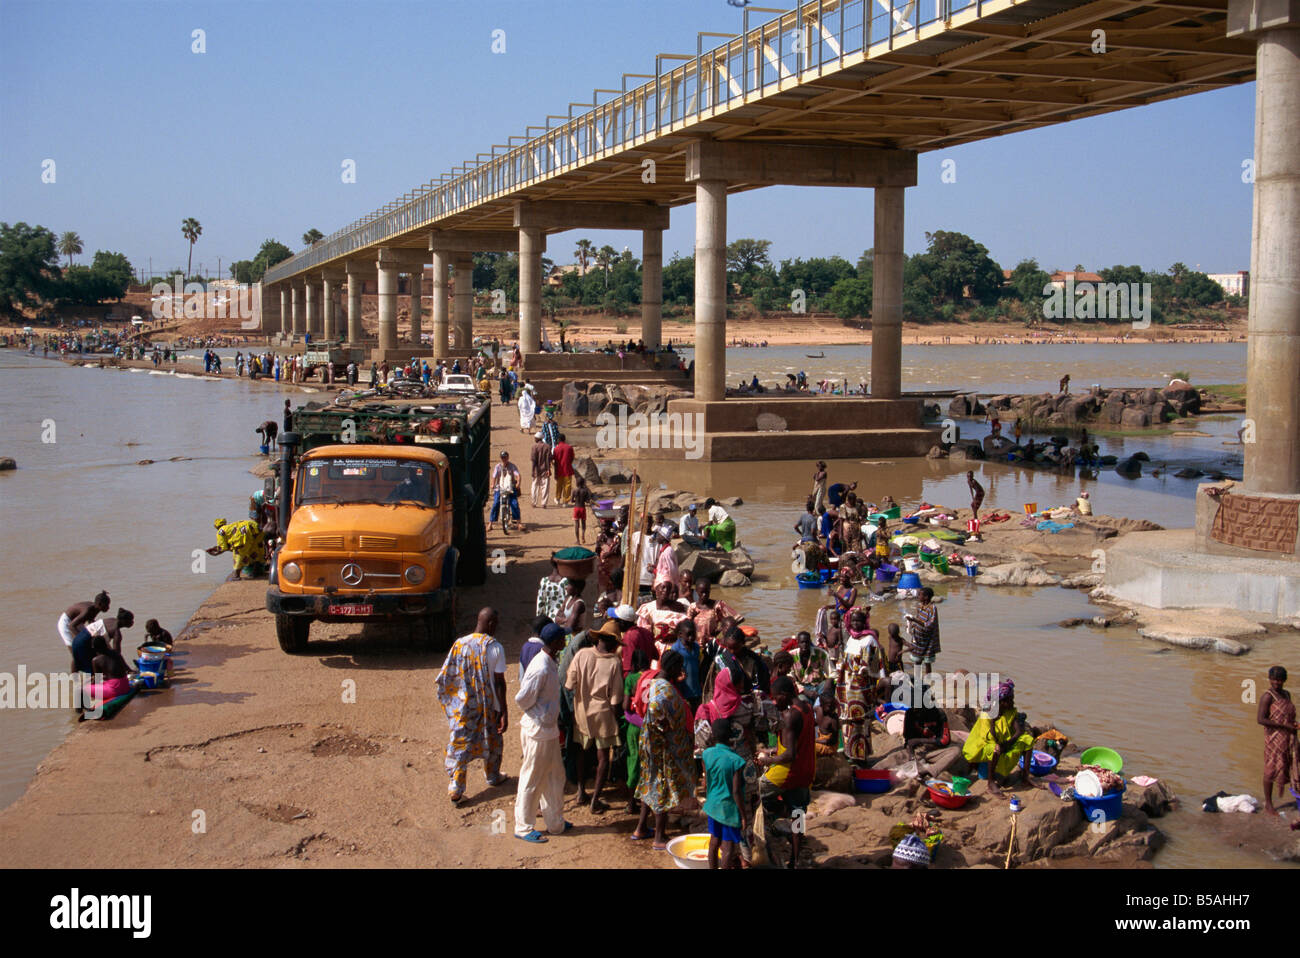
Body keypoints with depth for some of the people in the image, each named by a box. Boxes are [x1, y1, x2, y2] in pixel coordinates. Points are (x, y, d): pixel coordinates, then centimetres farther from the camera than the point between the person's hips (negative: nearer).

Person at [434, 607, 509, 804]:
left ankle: (455, 789, 3)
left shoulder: (459, 644, -8)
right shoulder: (495, 648, -16)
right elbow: (500, 683, -15)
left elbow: (446, 677, -2)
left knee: (459, 744, 8)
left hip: (463, 706, 2)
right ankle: (493, 777, 41)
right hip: (489, 706, -2)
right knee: (492, 741, 22)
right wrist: (504, 712, -10)